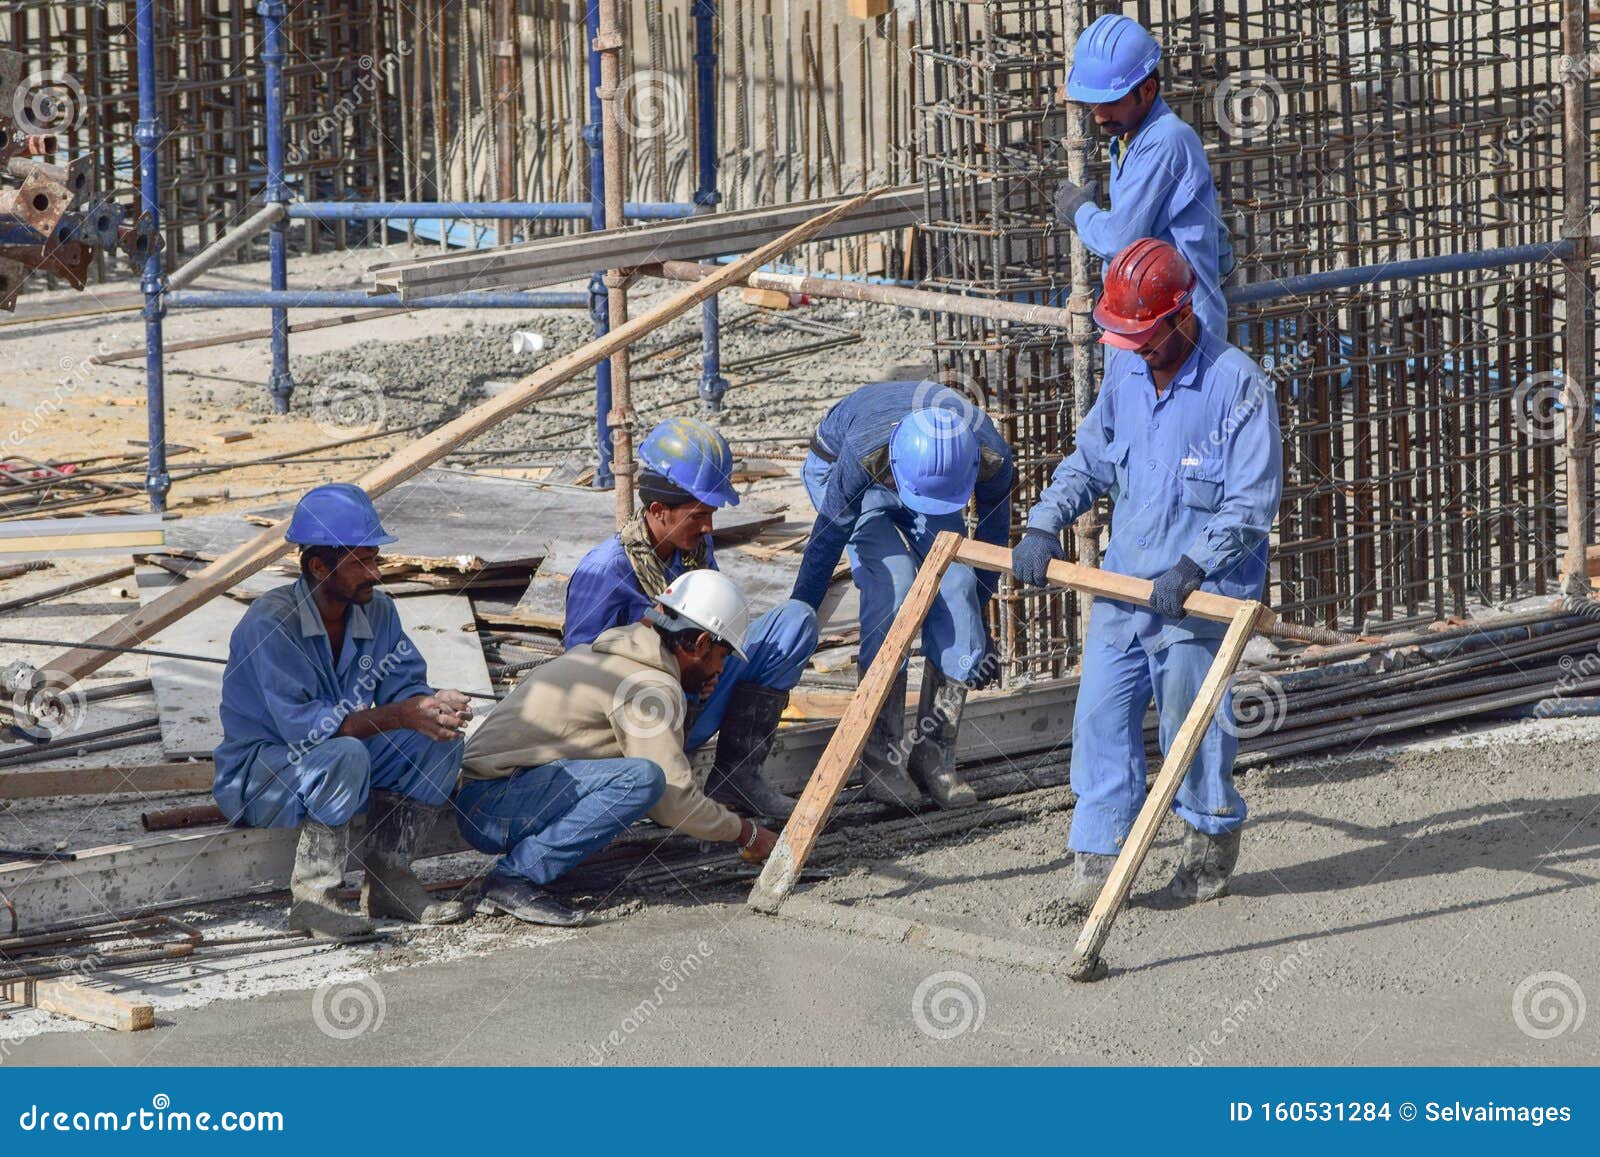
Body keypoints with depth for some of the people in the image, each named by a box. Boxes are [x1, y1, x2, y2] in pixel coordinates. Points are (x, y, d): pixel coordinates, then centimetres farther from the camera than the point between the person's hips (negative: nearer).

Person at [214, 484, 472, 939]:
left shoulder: (377, 611, -2)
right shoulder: (271, 623, -24)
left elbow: (405, 684, -3)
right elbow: (301, 723, -31)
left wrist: (436, 705, -29)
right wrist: (400, 715, -36)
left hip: (336, 763, 7)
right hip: (257, 775, -7)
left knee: (440, 741, -12)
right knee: (344, 755, -36)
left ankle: (387, 878, -5)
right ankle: (312, 897, -25)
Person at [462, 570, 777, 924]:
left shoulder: (596, 653, 19)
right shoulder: (652, 684, -11)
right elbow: (674, 802, -12)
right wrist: (747, 834, 3)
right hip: (493, 806, -10)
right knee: (643, 778, -24)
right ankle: (517, 876, -20)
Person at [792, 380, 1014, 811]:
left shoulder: (992, 457, -34)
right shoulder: (863, 454, -43)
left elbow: (994, 532, -12)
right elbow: (828, 538, -27)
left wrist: (978, 616, -1)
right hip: (835, 472, -3)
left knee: (955, 582, -18)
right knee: (892, 578, -26)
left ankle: (934, 754, -9)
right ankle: (881, 758, -20)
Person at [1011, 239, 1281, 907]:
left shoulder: (1239, 386, -14)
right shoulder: (1125, 370, 6)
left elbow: (1254, 501, -15)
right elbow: (1090, 458, 17)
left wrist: (1194, 566, -24)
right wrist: (1044, 523, 3)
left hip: (1196, 596, -6)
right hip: (1124, 579, 6)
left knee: (1191, 726, 4)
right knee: (1100, 717, 1)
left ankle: (1212, 849, 25)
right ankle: (1096, 859, 7)